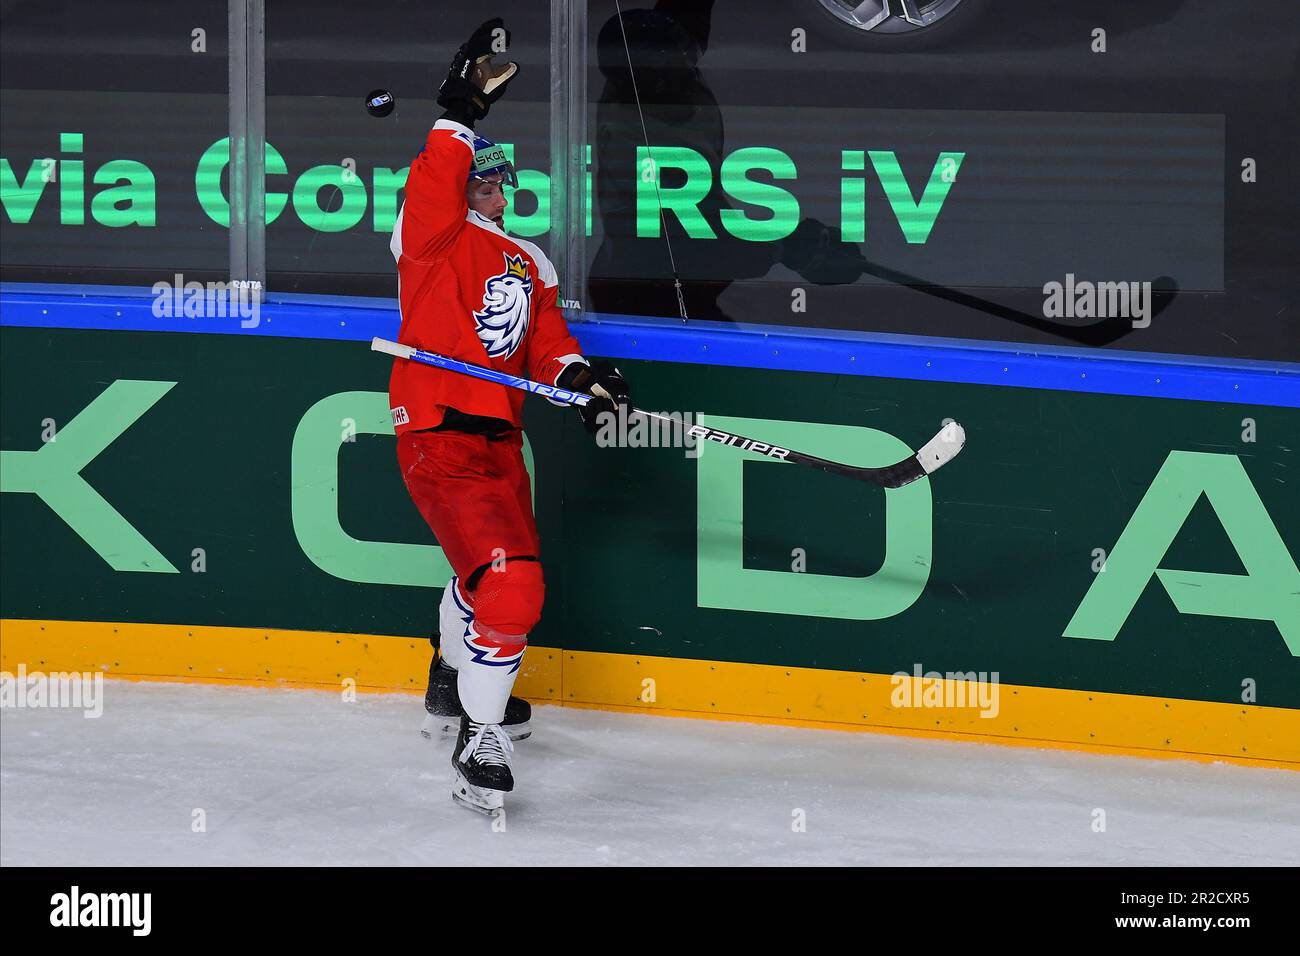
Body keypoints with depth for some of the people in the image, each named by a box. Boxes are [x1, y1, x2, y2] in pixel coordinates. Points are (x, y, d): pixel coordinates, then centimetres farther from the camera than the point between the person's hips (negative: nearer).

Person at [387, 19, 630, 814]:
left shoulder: (529, 266, 18)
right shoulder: (437, 237, -4)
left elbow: (545, 340, 14)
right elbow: (438, 183, -22)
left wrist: (578, 375, -6)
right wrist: (464, 112, -28)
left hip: (497, 436, 9)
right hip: (438, 432, -9)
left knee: (488, 566, 30)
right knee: (509, 583, -22)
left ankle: (454, 685, 55)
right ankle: (480, 742, -15)